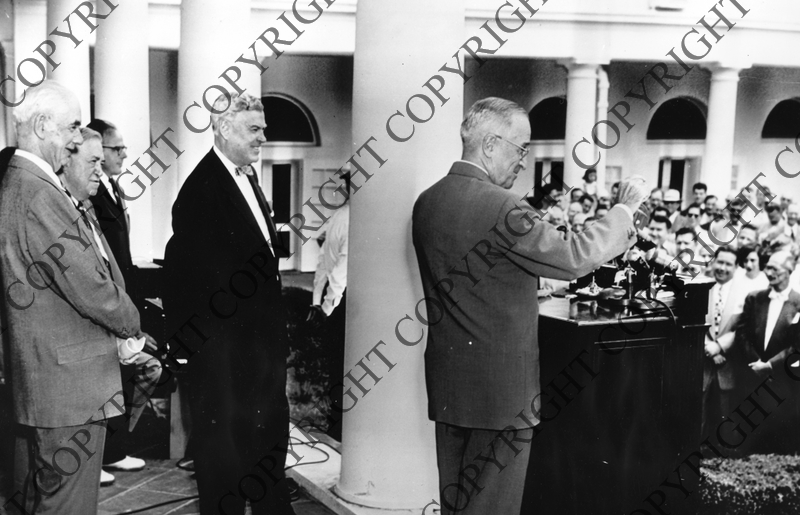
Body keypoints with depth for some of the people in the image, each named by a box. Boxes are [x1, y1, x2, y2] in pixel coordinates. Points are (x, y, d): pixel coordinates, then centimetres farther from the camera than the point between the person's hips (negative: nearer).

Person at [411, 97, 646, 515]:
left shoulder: (428, 201, 6)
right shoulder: (498, 206, -20)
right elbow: (574, 258, -17)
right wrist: (626, 208, -5)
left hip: (446, 382, 8)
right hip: (498, 386, -8)